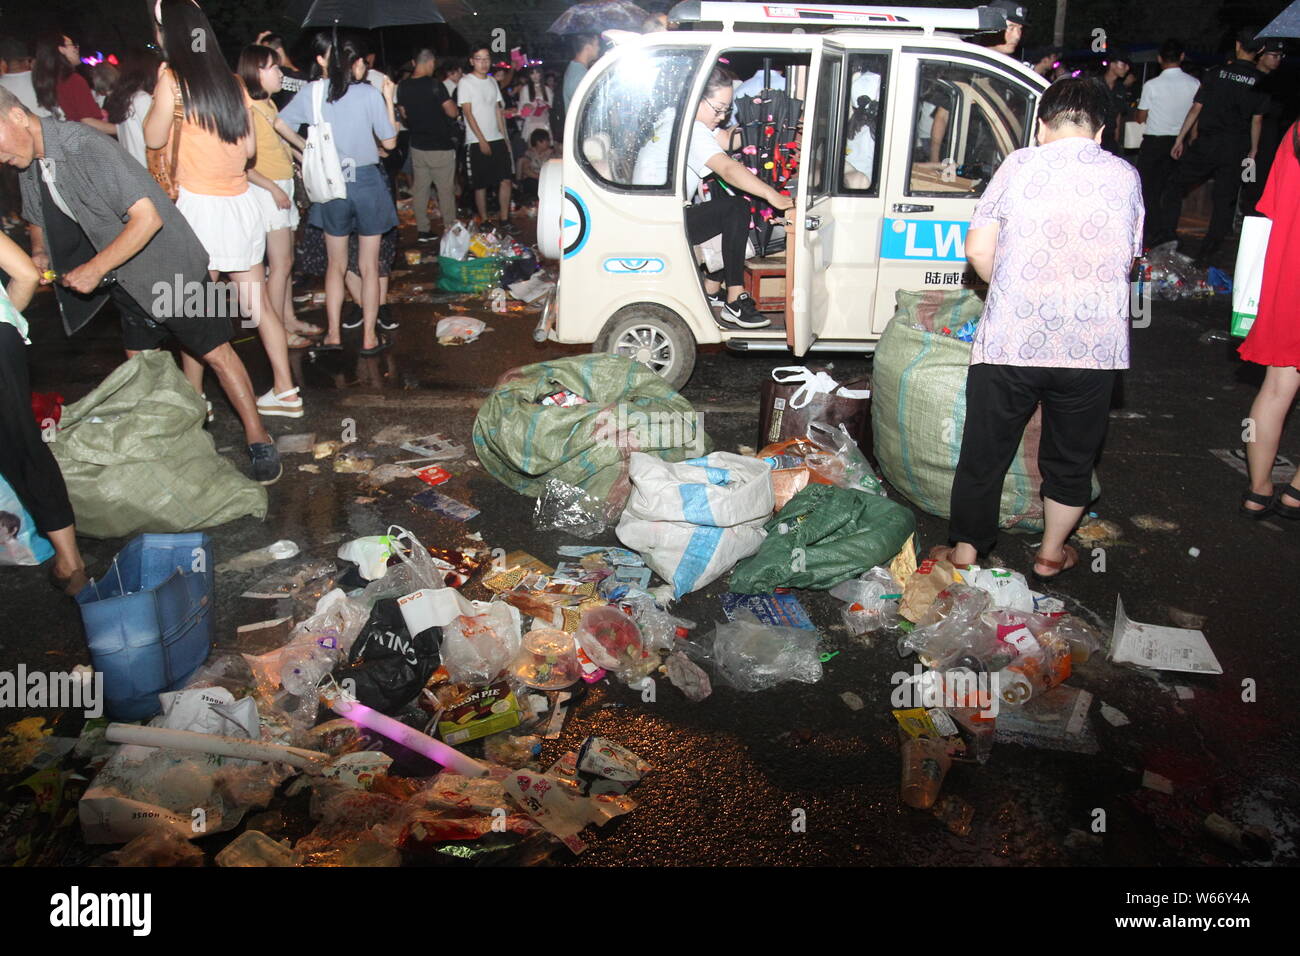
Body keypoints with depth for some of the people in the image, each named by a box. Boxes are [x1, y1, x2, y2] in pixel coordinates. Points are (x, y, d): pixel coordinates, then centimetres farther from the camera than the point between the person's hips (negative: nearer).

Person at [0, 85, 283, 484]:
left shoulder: (87, 148, -25)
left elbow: (147, 218, -30)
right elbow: (38, 219, 22)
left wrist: (94, 269, -25)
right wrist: (39, 253, 0)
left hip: (167, 266, -9)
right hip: (128, 280, 9)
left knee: (216, 353, -5)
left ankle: (259, 441, 4)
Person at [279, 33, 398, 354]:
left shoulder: (311, 92, -2)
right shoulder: (370, 94, -10)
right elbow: (390, 142, -3)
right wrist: (388, 99, 6)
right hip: (367, 181, -2)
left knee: (336, 264, 15)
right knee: (369, 266, 7)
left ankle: (334, 334, 16)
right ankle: (370, 337, 10)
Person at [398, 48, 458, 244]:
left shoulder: (403, 86, 3)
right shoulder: (434, 84, -15)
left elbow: (404, 114, 13)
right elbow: (452, 112, -14)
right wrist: (451, 101, 6)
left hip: (417, 145, 6)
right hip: (440, 146, -6)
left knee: (419, 189, 10)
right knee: (446, 190, 2)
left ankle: (423, 230, 13)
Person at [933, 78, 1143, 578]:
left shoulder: (1018, 165, 3)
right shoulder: (1125, 176, 9)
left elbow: (978, 250, -1)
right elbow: (1127, 260, 14)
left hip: (1010, 340, -1)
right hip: (1093, 346, 2)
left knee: (985, 450, 13)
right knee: (1071, 457, 19)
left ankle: (965, 549, 26)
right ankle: (1051, 553, 34)